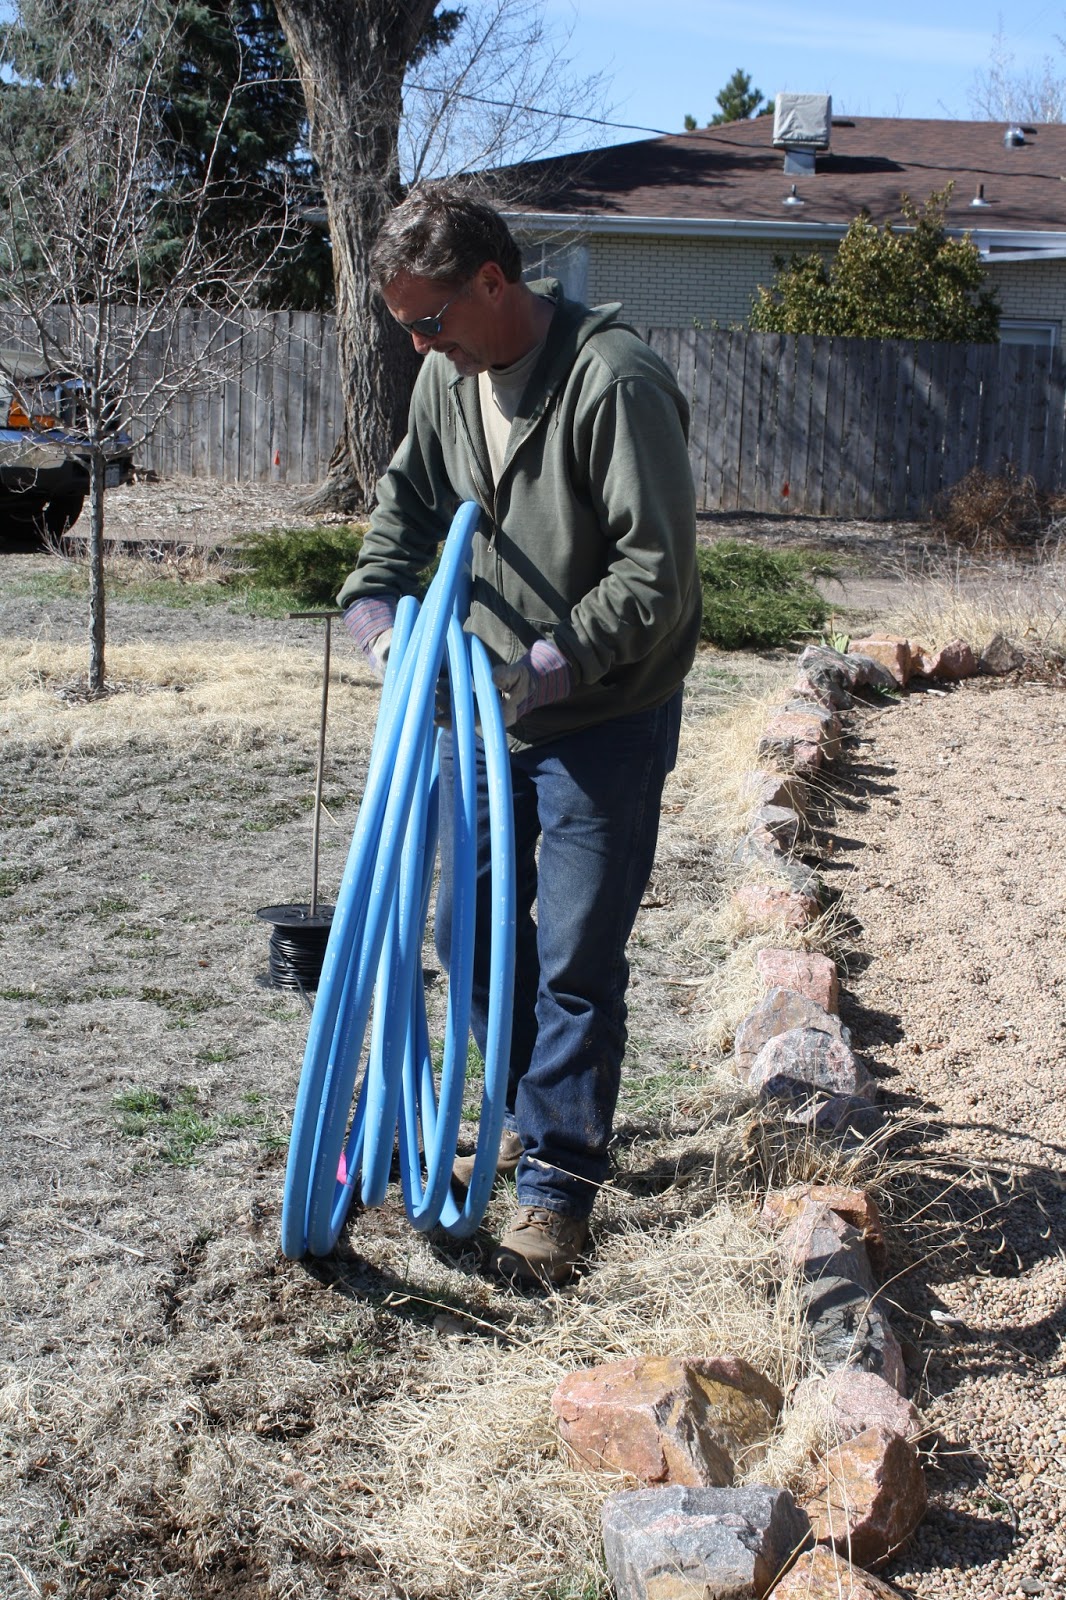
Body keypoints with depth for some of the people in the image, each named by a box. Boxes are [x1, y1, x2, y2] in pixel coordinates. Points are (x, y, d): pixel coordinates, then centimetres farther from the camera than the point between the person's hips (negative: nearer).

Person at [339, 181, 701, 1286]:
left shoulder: (615, 383, -22)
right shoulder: (450, 372, 2)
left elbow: (658, 573, -23)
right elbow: (410, 496, 18)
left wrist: (551, 662, -29)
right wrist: (374, 597, 1)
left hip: (602, 723, -7)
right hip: (485, 701, 7)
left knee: (577, 957, -3)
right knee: (472, 925, 16)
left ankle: (556, 1181, 10)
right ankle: (528, 1107, 38)